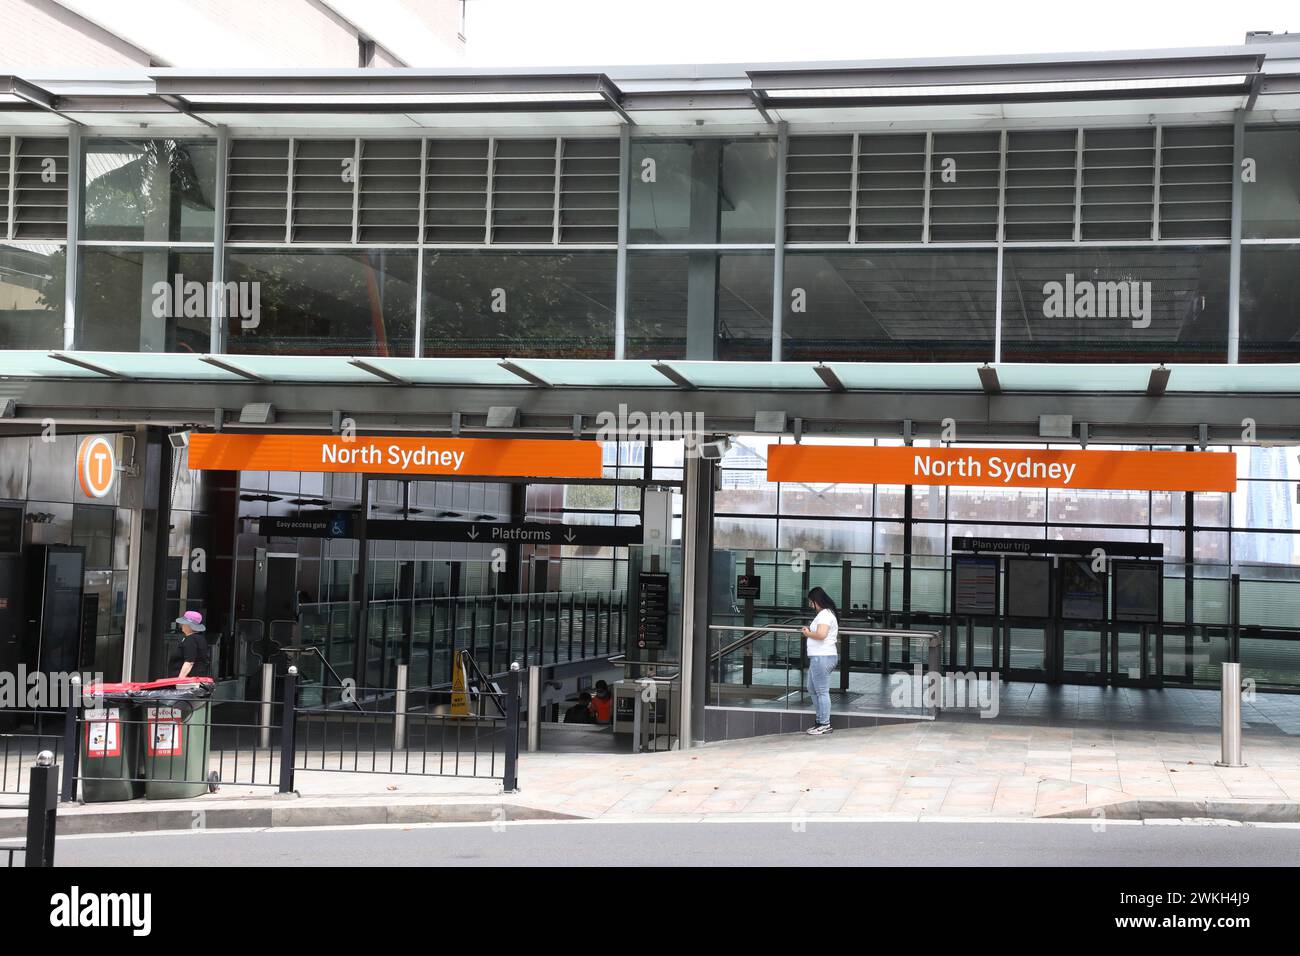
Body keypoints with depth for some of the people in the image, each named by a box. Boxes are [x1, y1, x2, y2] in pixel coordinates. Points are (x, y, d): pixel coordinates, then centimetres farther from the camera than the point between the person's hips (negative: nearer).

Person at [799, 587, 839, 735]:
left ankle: (825, 725, 0)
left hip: (822, 657, -11)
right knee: (812, 689, 18)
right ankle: (820, 721, 23)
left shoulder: (825, 614, -14)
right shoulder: (825, 614, 19)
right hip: (817, 657, 11)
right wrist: (809, 631, 10)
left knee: (822, 691, -5)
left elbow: (821, 634, -26)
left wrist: (808, 633, -10)